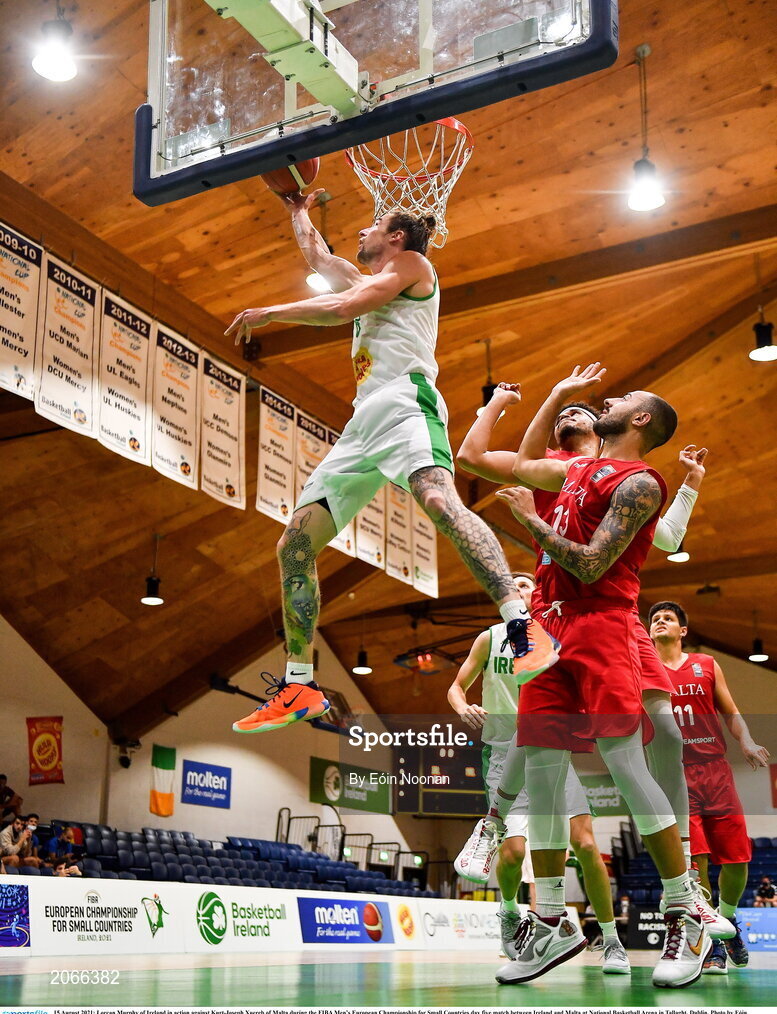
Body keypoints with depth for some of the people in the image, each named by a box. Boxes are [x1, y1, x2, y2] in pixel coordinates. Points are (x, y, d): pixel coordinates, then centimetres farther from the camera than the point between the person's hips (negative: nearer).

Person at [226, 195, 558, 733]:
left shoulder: (411, 263, 10)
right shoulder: (367, 283, 34)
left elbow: (342, 307, -3)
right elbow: (316, 255, 50)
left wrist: (267, 313, 6)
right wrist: (299, 209, 60)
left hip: (403, 400, -9)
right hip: (364, 421, 9)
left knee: (439, 500, -37)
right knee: (294, 544, 1)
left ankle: (526, 628, -45)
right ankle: (299, 687, 5)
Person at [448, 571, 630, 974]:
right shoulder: (491, 638, 7)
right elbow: (457, 687, 11)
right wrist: (463, 707, -11)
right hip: (504, 753, -1)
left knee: (585, 844, -10)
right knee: (514, 850, -16)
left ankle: (612, 941, 7)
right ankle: (509, 911, 18)